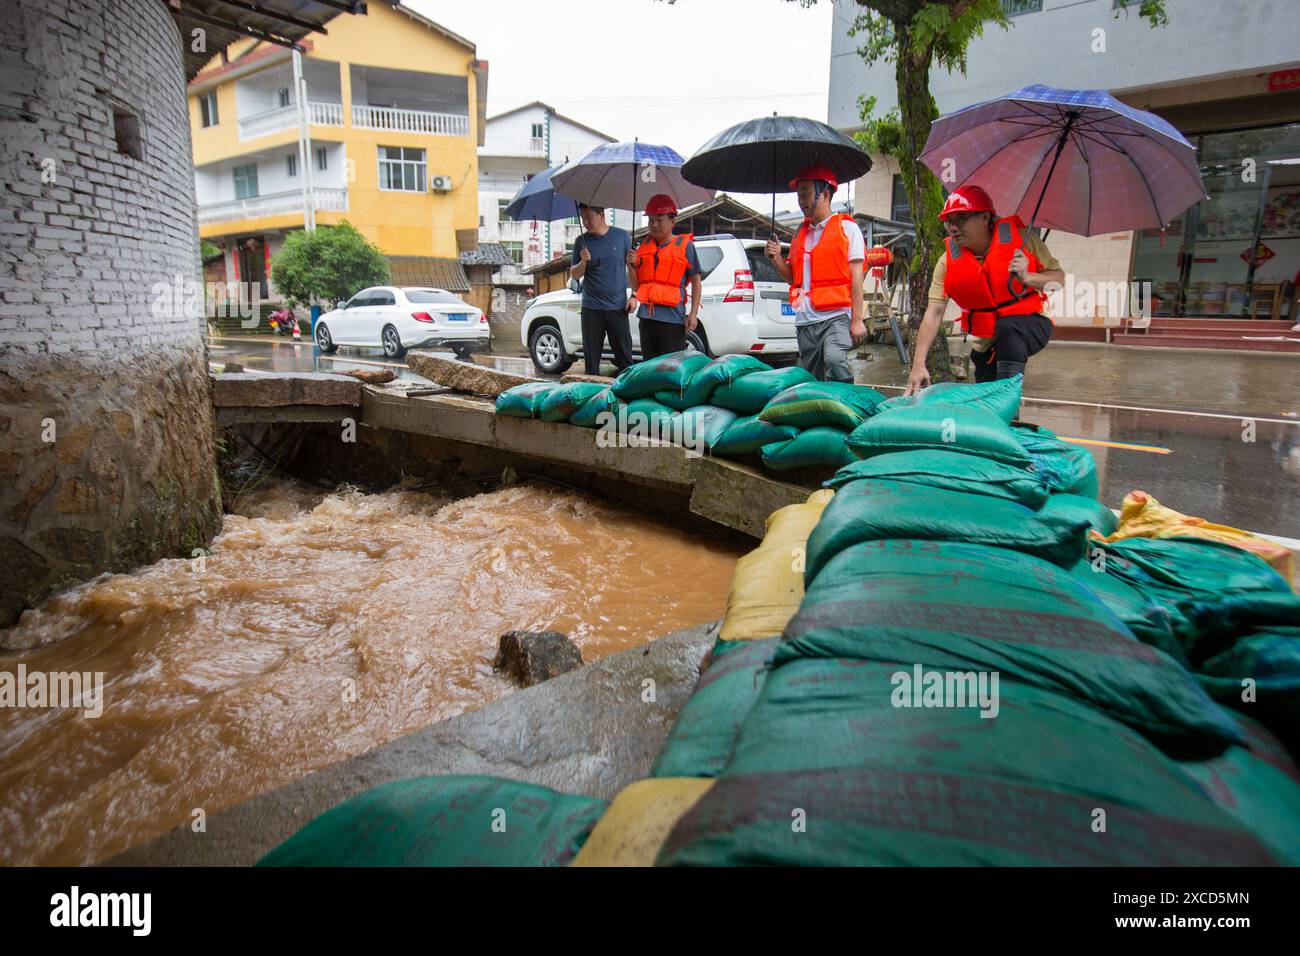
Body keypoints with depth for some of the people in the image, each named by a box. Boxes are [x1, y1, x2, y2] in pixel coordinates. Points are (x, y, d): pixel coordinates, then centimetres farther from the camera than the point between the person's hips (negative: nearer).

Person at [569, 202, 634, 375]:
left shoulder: (622, 236, 3)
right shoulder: (581, 241, 5)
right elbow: (574, 275, 9)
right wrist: (583, 261, -11)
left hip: (618, 307, -1)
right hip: (591, 308, 1)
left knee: (624, 357, 1)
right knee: (591, 357, 5)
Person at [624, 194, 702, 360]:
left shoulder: (685, 246, -1)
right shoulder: (644, 245, 14)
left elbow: (696, 281, 0)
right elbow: (635, 284, 16)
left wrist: (693, 313, -9)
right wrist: (631, 265, -4)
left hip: (672, 317, -5)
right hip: (647, 316, 6)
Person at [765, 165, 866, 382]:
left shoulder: (846, 227, 2)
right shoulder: (800, 233, 18)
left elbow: (856, 276, -3)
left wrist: (857, 320, -9)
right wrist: (776, 259, 3)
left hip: (836, 317, -6)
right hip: (805, 320, 6)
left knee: (835, 361, -30)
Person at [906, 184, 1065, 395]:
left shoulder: (1019, 237, -14)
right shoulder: (948, 261, -10)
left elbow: (1058, 278, -7)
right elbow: (933, 313, -18)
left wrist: (1027, 278, -29)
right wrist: (918, 365, -27)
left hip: (1030, 324, -3)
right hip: (986, 343, 3)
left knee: (1007, 327, -36)